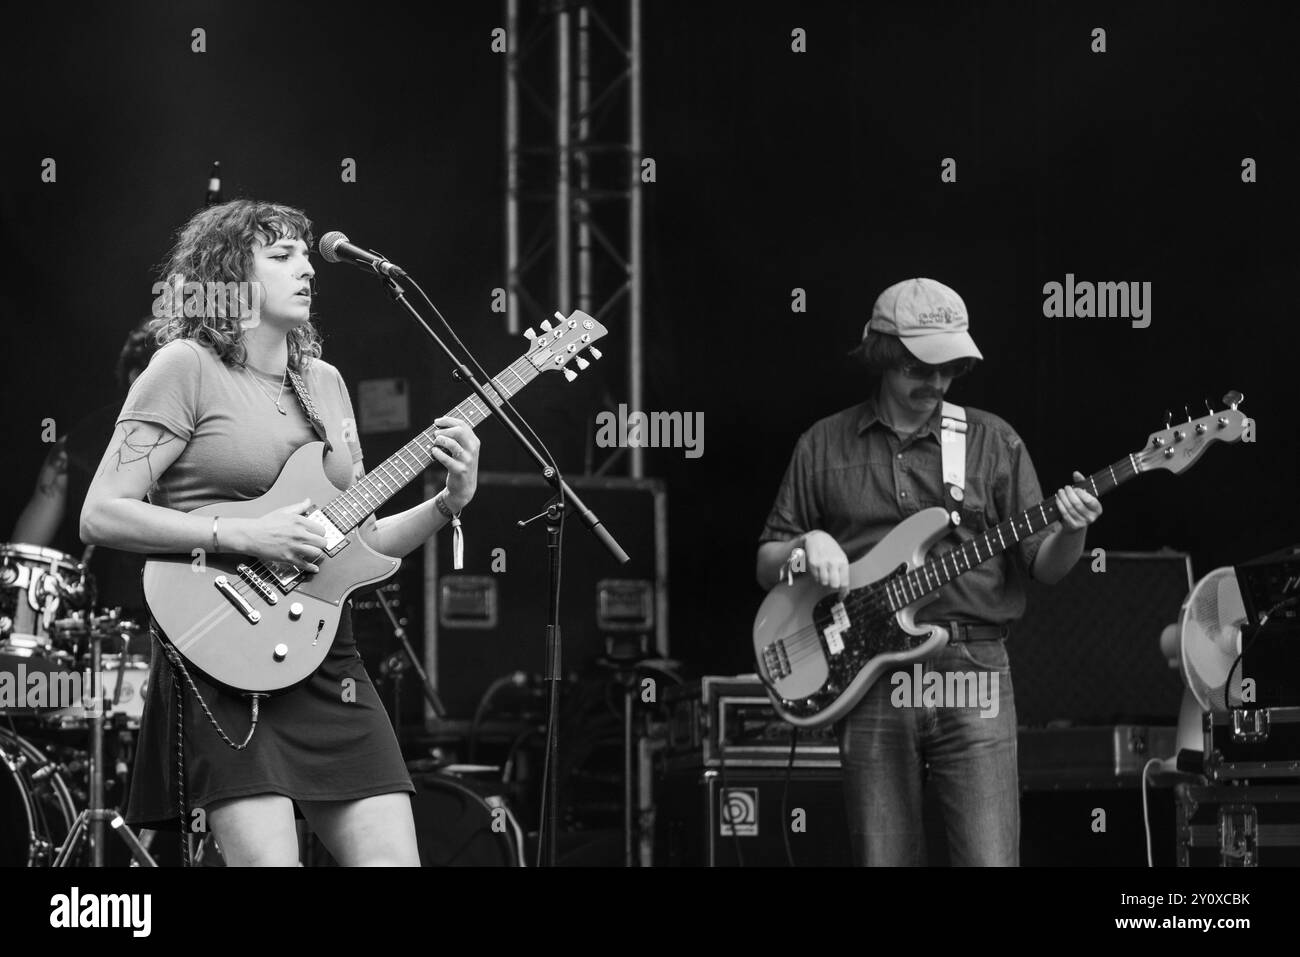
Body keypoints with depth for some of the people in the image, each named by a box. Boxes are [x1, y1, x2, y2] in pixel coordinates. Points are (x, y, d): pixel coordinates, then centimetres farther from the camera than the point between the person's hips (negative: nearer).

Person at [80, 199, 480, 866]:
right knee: (269, 859, -18)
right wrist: (244, 537, -17)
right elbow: (100, 516, -11)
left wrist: (447, 504, 4)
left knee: (393, 859, -3)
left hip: (327, 657, 7)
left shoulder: (324, 383, 18)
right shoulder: (188, 368, -4)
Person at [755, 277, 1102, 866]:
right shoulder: (823, 446, 11)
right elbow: (767, 567, 16)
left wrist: (1070, 532, -14)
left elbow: (1043, 566, 7)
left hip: (971, 669, -1)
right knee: (882, 859, 2)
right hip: (870, 682, 1)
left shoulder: (992, 442, 10)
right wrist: (807, 547, -6)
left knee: (990, 861, -10)